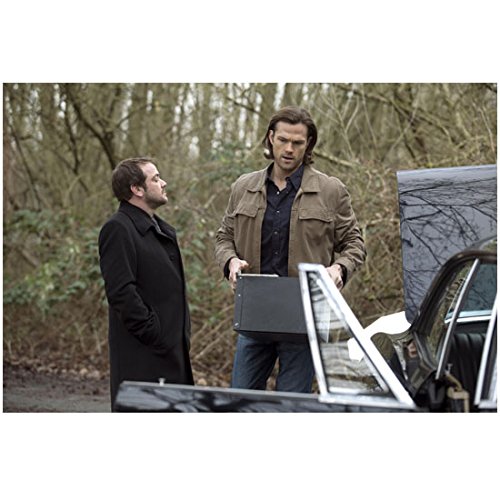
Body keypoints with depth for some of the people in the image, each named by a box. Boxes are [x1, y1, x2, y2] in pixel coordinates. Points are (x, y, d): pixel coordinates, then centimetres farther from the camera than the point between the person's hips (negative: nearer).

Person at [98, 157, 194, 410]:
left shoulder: (163, 230, 19)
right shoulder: (118, 229, -12)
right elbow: (121, 291, -20)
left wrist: (182, 331, 15)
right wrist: (155, 334, -19)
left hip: (173, 350, 9)